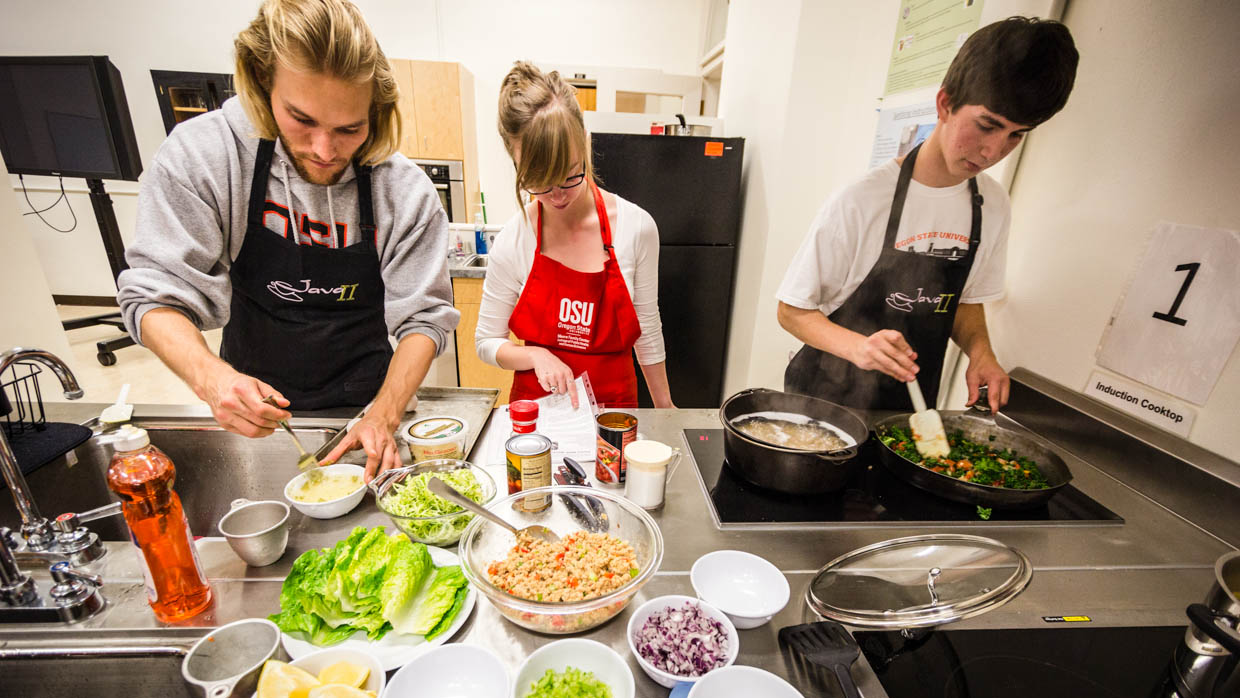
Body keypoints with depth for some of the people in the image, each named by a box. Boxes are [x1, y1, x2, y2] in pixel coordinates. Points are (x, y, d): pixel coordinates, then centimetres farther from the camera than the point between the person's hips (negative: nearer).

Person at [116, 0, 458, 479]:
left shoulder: (405, 192, -19)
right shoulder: (203, 156, -17)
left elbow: (424, 317, -16)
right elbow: (157, 294, -14)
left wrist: (384, 416, -28)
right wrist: (211, 378, -33)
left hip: (364, 401, -1)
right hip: (253, 404, 2)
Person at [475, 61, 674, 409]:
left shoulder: (636, 226, -13)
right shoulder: (513, 241, -13)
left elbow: (647, 328, -2)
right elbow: (487, 342, -2)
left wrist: (664, 407, 5)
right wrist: (535, 356, -21)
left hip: (613, 402, 0)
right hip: (536, 404, 0)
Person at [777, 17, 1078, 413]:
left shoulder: (993, 207, -2)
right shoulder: (862, 201, -20)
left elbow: (966, 299, 12)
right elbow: (792, 310, -16)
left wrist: (980, 351, -7)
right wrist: (858, 346, -33)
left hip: (912, 402, 5)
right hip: (826, 397, -5)